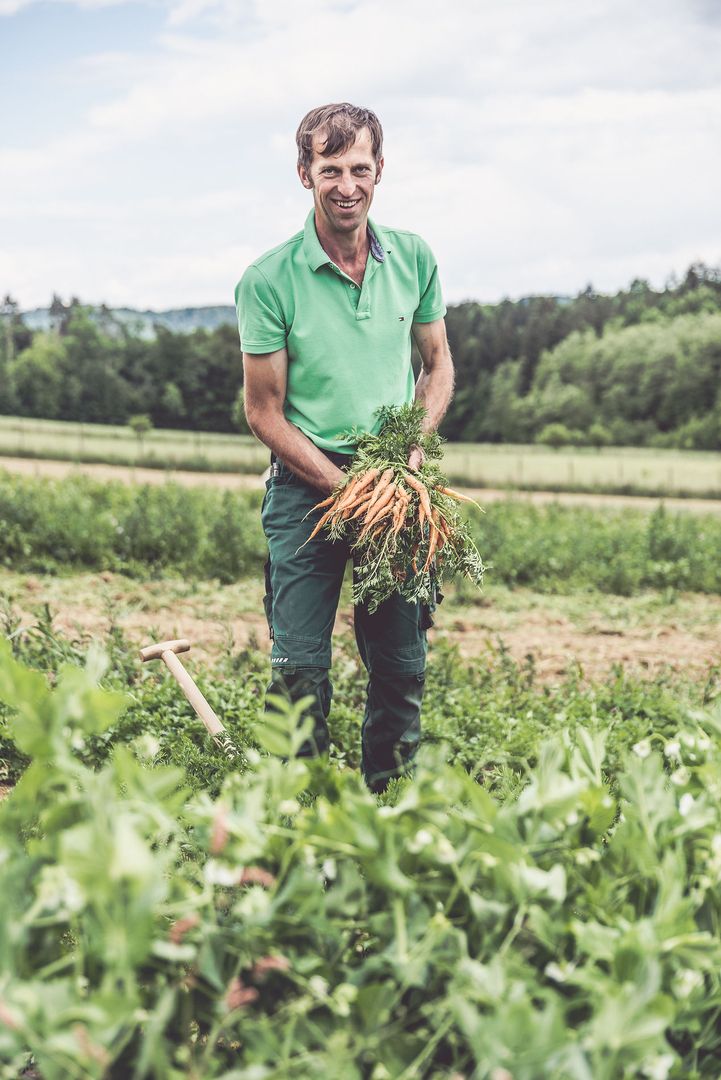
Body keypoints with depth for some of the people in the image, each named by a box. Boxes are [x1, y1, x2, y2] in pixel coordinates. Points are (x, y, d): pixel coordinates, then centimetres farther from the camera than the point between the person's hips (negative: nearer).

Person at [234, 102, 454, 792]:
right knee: (300, 669, -2)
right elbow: (264, 412, -5)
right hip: (307, 486, -3)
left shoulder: (414, 259, 2)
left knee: (402, 665, 8)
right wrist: (344, 486, -13)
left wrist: (413, 446, -4)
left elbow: (437, 365, 14)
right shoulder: (268, 280, -8)